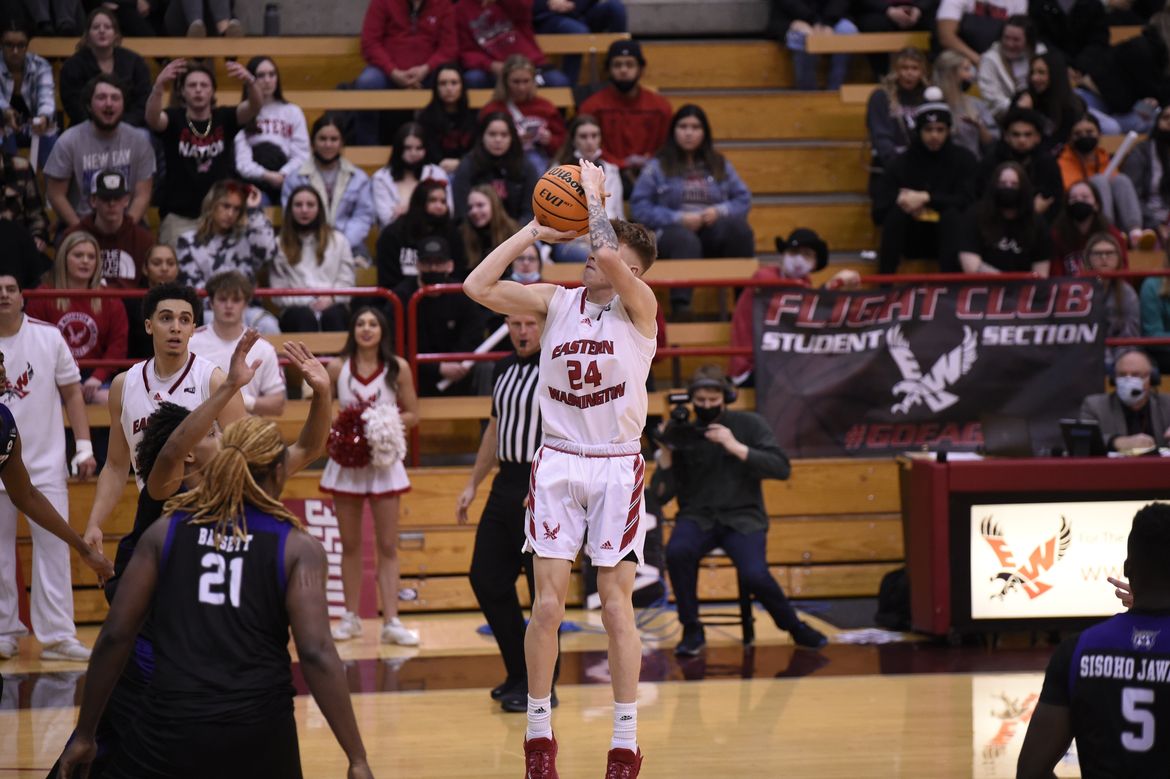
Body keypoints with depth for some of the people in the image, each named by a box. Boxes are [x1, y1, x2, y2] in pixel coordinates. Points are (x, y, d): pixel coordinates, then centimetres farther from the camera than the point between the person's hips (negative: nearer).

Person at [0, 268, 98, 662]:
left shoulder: (48, 337, 1)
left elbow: (71, 393, 5)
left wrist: (84, 447, 0)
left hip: (45, 463, 0)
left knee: (54, 547, -4)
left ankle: (57, 635, -3)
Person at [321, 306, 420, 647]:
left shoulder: (397, 368, -2)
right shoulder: (338, 368, 0)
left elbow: (412, 414, 2)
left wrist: (389, 425, -14)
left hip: (384, 461, -1)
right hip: (346, 461, 1)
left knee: (388, 545, -2)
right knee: (350, 544, 7)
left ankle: (391, 622, -3)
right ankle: (350, 617, 16)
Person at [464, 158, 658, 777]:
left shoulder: (638, 307, -6)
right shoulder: (556, 302, 6)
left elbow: (610, 256, -26)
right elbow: (478, 288, -2)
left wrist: (594, 195, -11)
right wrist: (534, 232, -2)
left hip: (617, 466, -3)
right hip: (557, 463, 3)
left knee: (616, 605, 0)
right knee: (547, 604, 0)